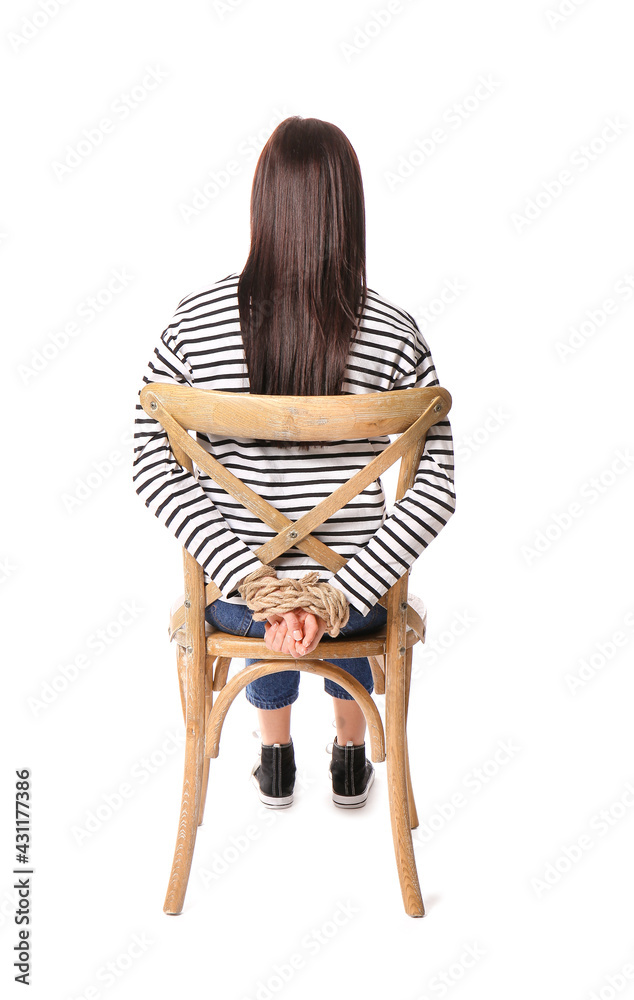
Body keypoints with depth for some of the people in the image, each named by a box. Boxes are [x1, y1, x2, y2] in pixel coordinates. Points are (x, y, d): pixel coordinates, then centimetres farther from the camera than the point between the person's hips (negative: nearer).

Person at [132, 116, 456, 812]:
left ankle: (275, 760, 57)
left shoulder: (195, 319, -13)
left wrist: (253, 583, -17)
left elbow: (152, 462, -16)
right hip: (360, 600, 0)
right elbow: (436, 488, -19)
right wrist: (336, 599, -18)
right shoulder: (394, 334, -16)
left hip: (229, 601, 1)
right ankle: (351, 760, 55)